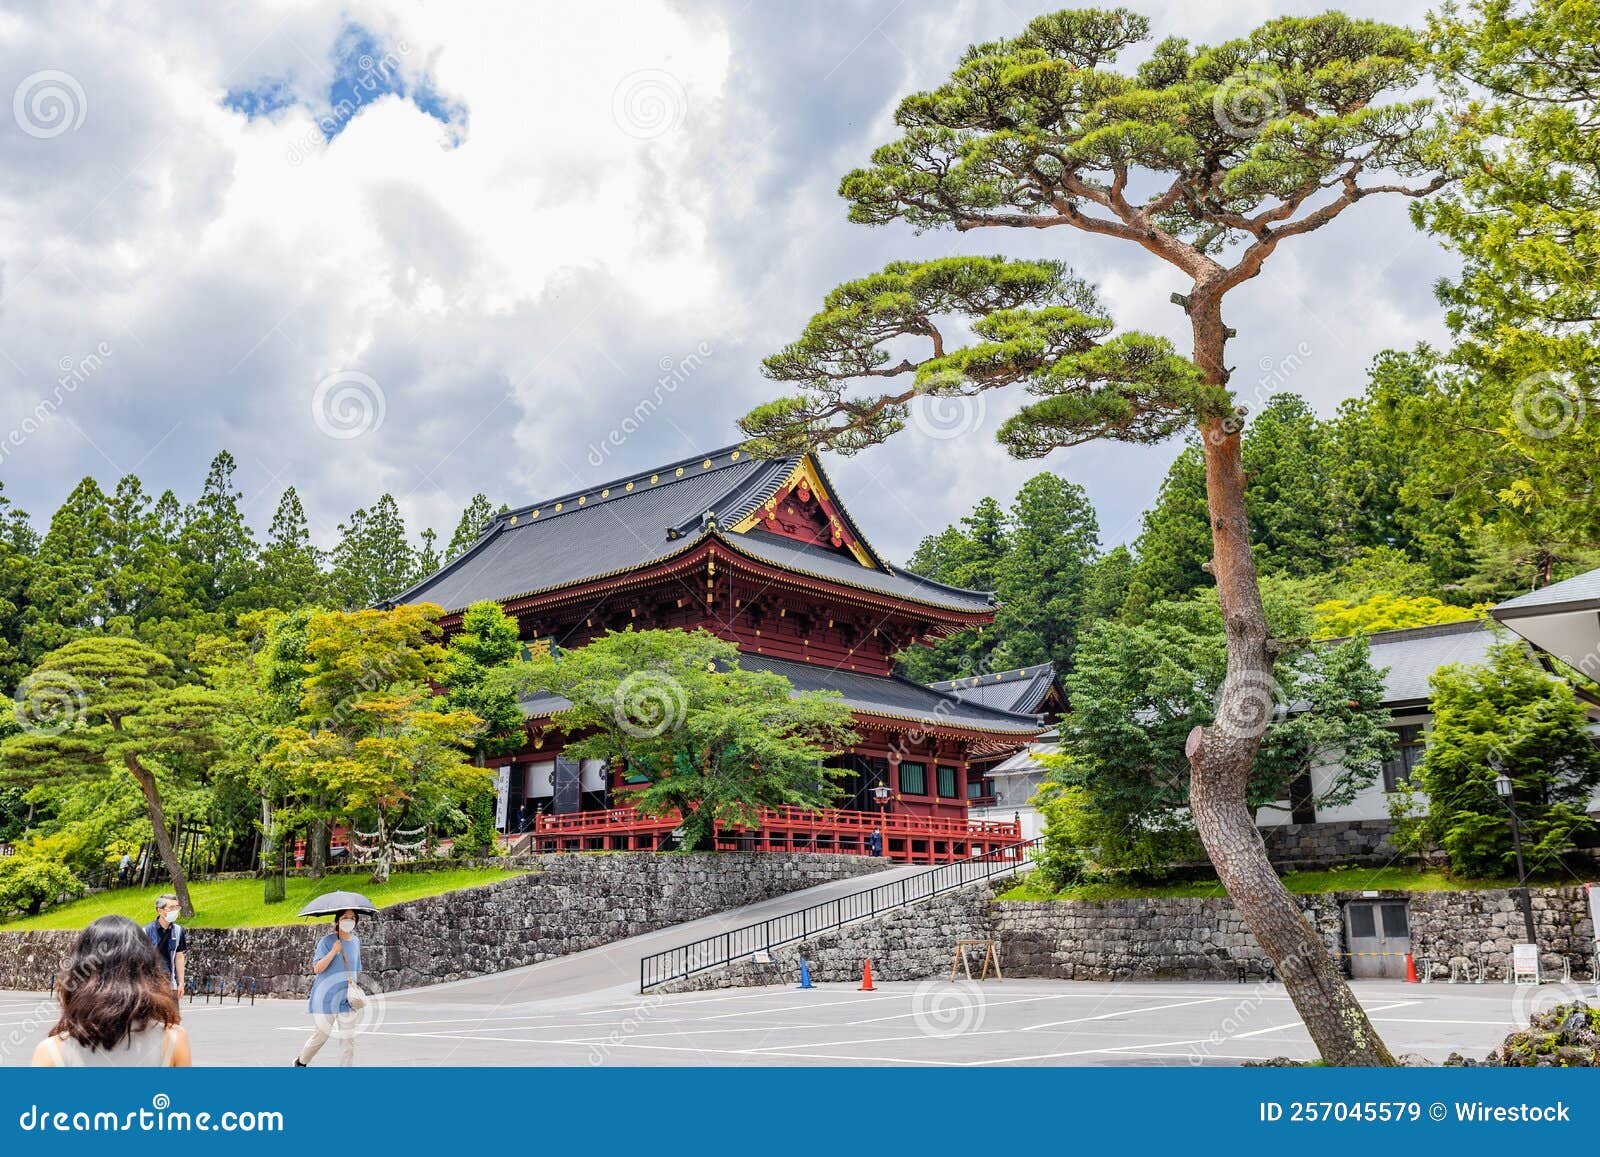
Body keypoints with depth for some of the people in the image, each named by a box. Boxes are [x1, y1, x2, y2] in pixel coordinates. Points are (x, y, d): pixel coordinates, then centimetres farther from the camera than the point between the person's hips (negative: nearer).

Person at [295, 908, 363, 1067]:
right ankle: (301, 1062, 34)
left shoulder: (356, 941, 9)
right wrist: (334, 951, -25)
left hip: (347, 999, 4)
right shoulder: (327, 941, -9)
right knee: (321, 1035, 6)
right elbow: (318, 968, -16)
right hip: (326, 997, -4)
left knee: (348, 1038, -2)